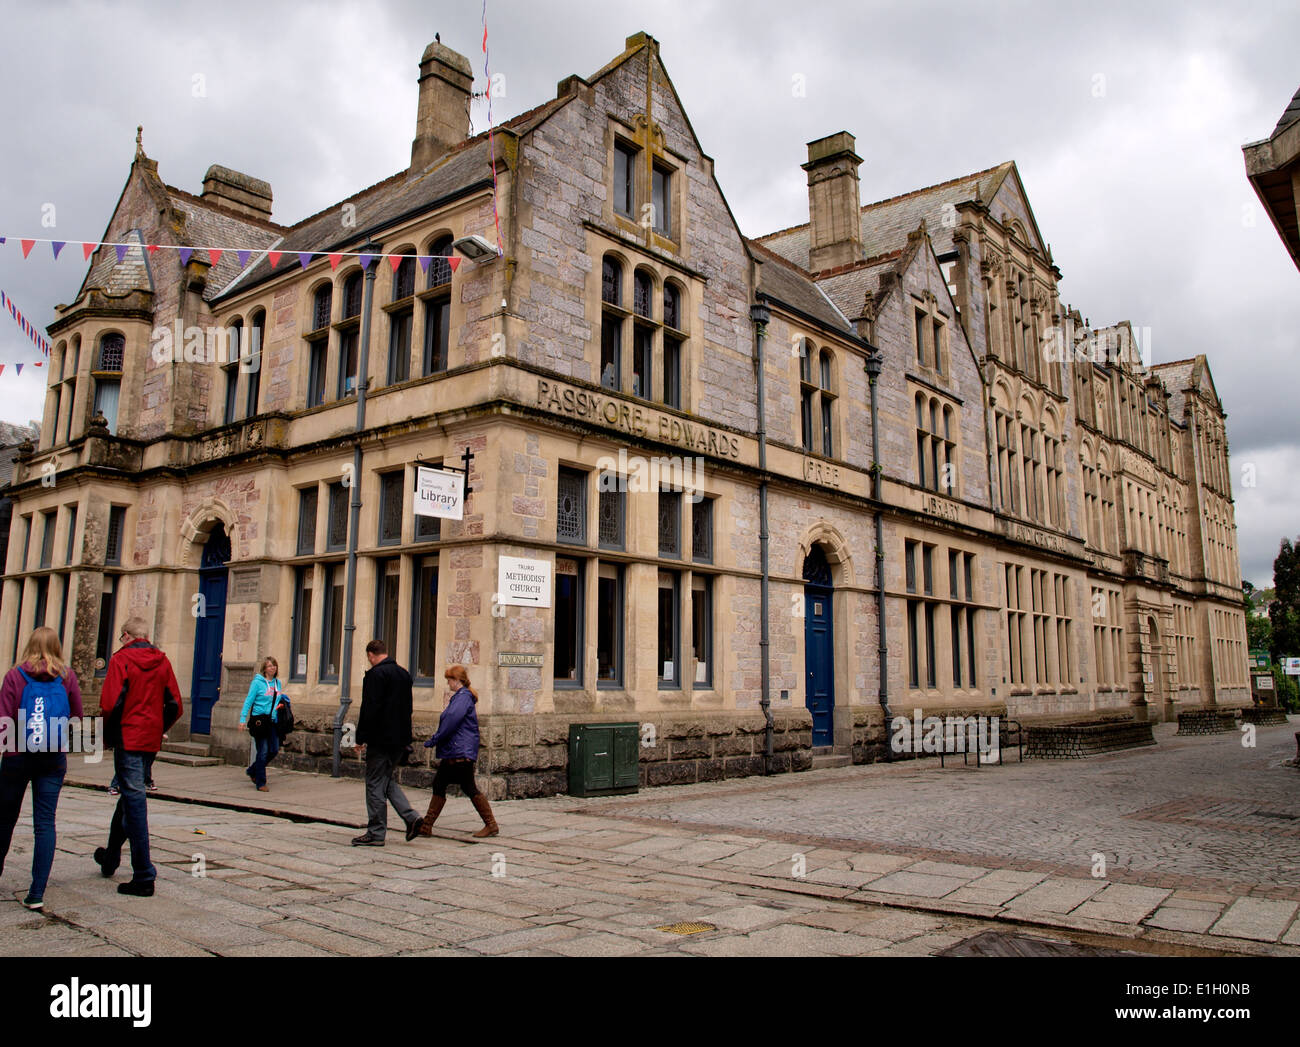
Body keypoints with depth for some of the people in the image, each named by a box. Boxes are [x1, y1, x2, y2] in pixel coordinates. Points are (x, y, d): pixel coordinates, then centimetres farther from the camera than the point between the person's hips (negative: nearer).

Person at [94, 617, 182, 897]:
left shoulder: (121, 659, -8)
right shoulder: (162, 661, 7)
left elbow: (110, 704, -16)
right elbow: (175, 706, 5)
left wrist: (110, 729, 1)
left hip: (128, 738, -6)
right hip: (152, 741, 6)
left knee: (134, 801, -4)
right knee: (129, 796, 23)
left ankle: (144, 877, -4)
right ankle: (111, 858, 40)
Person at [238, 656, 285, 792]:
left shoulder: (278, 683, 12)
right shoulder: (257, 682, -4)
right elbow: (248, 701, -6)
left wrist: (283, 698, 4)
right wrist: (243, 719, -11)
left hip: (273, 721, 6)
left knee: (274, 750, 4)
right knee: (263, 752, -5)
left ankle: (252, 771, 27)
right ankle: (261, 783, 5)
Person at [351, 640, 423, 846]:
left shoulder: (375, 674, -14)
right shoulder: (404, 674, 11)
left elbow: (369, 709, -17)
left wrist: (361, 738, -10)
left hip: (381, 738, -8)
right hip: (400, 738, 8)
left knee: (375, 784, 2)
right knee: (386, 780, 19)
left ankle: (376, 833, 7)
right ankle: (411, 817, 7)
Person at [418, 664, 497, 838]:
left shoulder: (464, 696, -13)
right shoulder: (459, 697, 18)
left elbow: (452, 720, -21)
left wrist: (433, 740, -14)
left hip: (462, 753, -10)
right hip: (452, 753, 10)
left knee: (469, 788, -6)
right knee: (439, 785, 9)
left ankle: (491, 825, 1)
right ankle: (426, 826, 13)